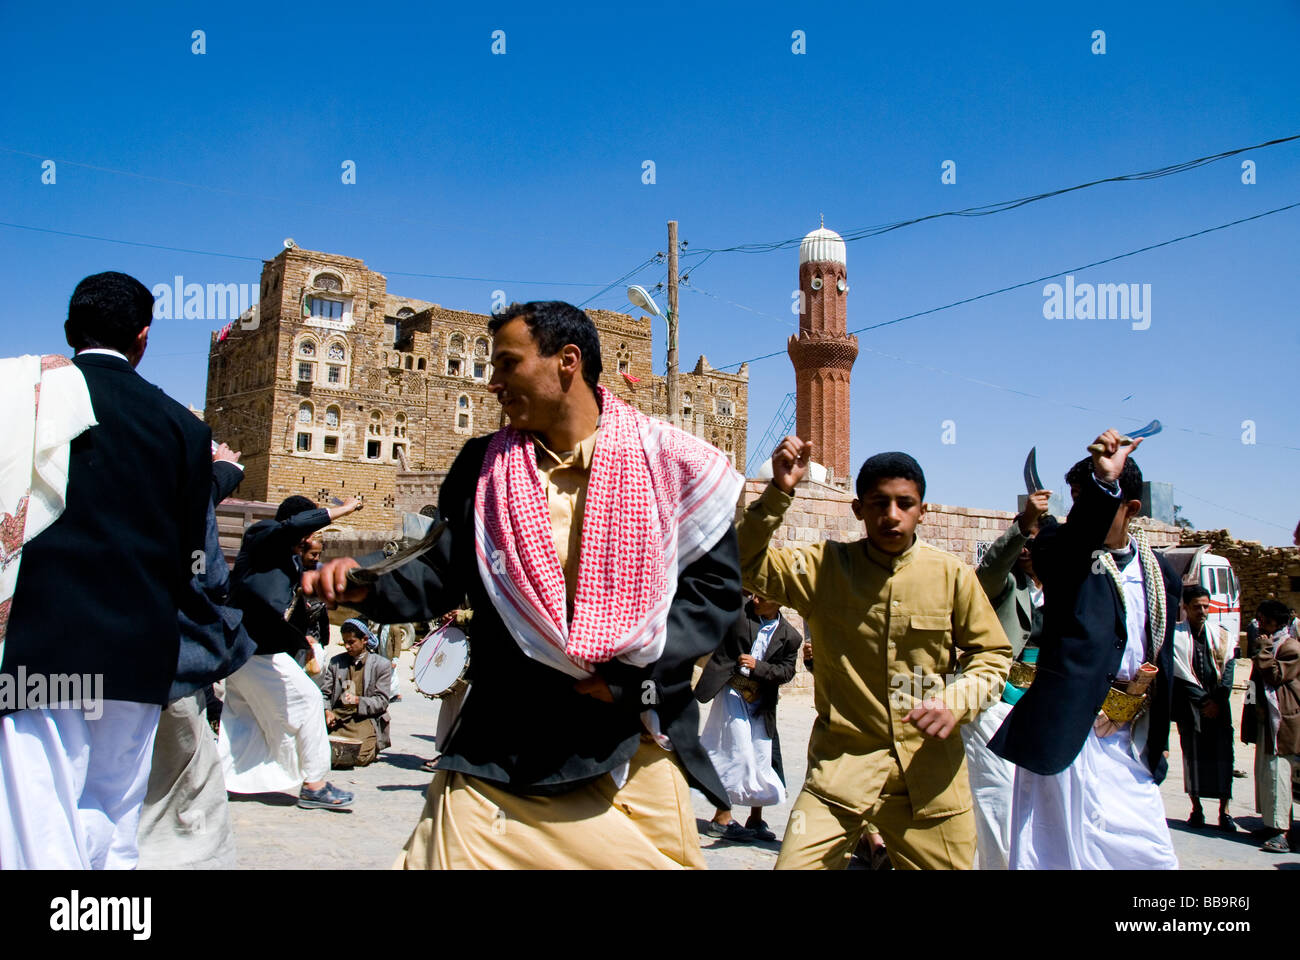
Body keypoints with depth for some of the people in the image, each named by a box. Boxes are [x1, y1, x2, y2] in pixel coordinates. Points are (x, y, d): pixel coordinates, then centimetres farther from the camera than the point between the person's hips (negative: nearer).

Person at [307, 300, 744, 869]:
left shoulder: (666, 464, -3)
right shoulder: (484, 466, 7)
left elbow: (716, 585, -3)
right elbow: (444, 574, 9)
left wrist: (634, 671, -12)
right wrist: (371, 586, -11)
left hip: (630, 740, -1)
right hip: (501, 744, 2)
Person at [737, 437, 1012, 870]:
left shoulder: (953, 575, -1)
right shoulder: (824, 567, -2)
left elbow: (991, 654, 8)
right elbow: (745, 564, -10)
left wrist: (957, 702, -10)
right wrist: (779, 491, -19)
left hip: (929, 771, 1)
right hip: (842, 765, -1)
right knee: (795, 864, -11)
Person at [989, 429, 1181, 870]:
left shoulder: (1161, 575, 10)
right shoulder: (1059, 550, -5)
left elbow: (1163, 660, 17)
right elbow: (1077, 536, -32)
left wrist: (1156, 742, 15)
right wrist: (1103, 481, -45)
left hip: (1129, 743, 5)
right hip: (1066, 733, -5)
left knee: (1150, 854, 11)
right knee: (1058, 852, -1)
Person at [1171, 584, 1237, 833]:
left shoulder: (1221, 636, 10)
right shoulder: (1175, 637, -2)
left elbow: (1228, 670, 5)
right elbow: (1181, 675, -6)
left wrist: (1218, 700, -7)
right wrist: (1203, 701, -9)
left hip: (1219, 707, 2)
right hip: (1190, 707, -2)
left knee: (1223, 754, -1)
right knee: (1193, 755, 2)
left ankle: (1224, 811, 6)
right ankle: (1196, 809, 11)